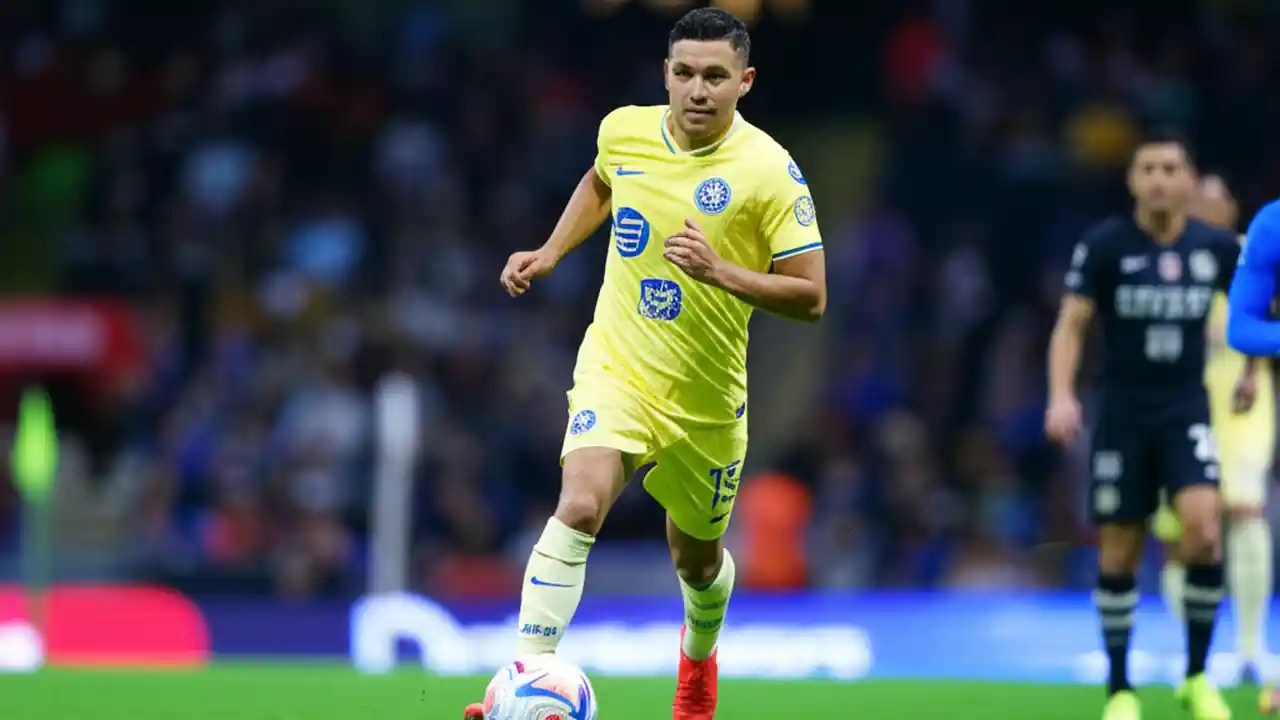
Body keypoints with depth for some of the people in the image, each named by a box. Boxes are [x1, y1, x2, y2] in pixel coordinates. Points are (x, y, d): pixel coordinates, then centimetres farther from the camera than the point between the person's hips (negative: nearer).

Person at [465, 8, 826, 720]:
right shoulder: (624, 130, -4)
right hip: (615, 369, 1)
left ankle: (698, 658, 53)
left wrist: (721, 272, -28)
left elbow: (811, 297, -15)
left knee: (697, 559, 18)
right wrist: (550, 253, 12)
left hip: (707, 396, 0)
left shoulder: (770, 171, -15)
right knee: (580, 507, -26)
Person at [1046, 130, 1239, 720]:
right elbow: (1071, 324, -7)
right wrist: (1062, 396, -20)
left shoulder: (1216, 247, 1)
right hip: (1122, 413, -1)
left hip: (1186, 411, 1)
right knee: (1119, 555, 1)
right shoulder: (1105, 245, -6)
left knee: (1202, 525, -20)